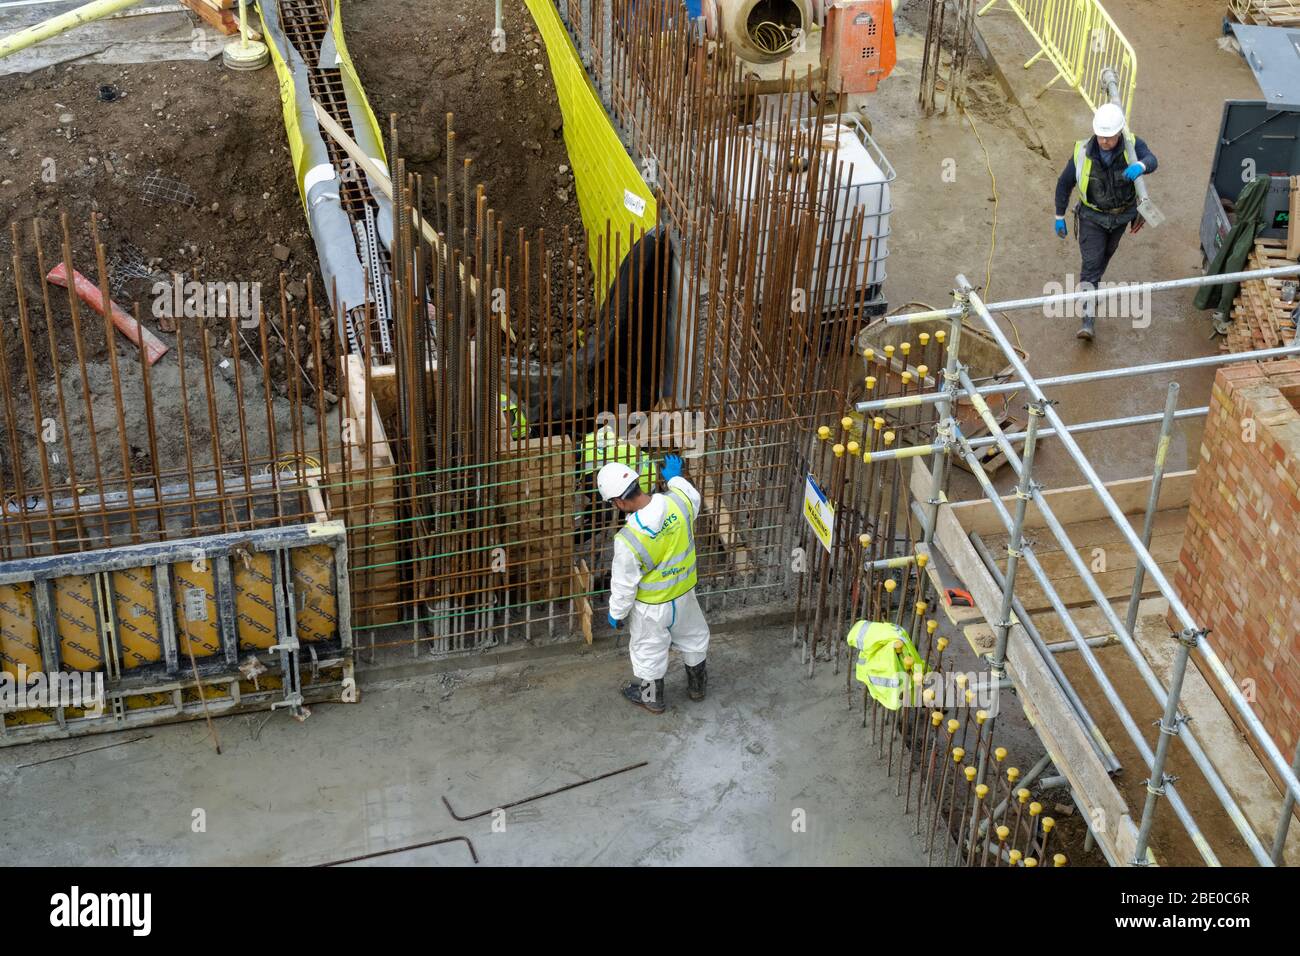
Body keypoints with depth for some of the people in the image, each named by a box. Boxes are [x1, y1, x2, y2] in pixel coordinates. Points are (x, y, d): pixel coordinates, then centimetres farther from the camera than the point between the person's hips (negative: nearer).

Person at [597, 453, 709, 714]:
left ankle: (651, 697, 47)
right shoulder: (679, 500, -26)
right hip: (684, 592, 4)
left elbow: (625, 584, -21)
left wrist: (616, 613, -2)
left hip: (651, 606, -4)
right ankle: (697, 683, 54)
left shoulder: (628, 539, -37)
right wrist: (675, 478, 21)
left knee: (648, 651, 24)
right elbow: (694, 499, 2)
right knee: (693, 637, 32)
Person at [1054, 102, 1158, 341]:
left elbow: (1150, 160, -42)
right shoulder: (1083, 153, -22)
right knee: (1091, 263, -12)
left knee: (1105, 254, 24)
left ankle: (1091, 284, 54)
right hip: (1092, 216, -2)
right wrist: (1059, 217, -2)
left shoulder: (1131, 145, -22)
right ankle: (1088, 320, -16)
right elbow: (1064, 184, -8)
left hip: (1120, 216, 2)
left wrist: (1140, 166, -67)